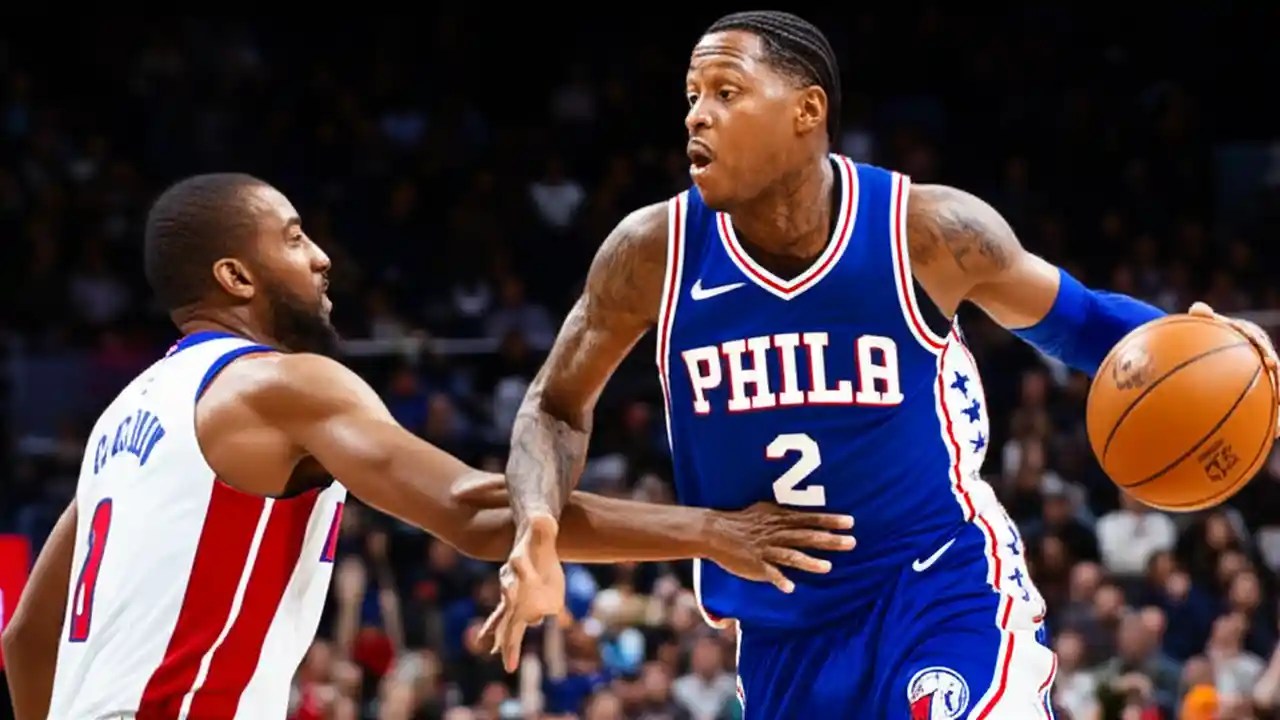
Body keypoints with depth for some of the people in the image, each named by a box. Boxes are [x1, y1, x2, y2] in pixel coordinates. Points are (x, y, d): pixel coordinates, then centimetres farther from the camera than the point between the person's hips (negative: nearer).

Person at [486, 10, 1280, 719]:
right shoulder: (655, 252, -9)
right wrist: (538, 529, -16)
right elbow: (558, 407, 5)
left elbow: (1071, 317, 3)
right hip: (782, 630, 4)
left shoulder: (927, 231, -14)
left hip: (944, 586, -4)